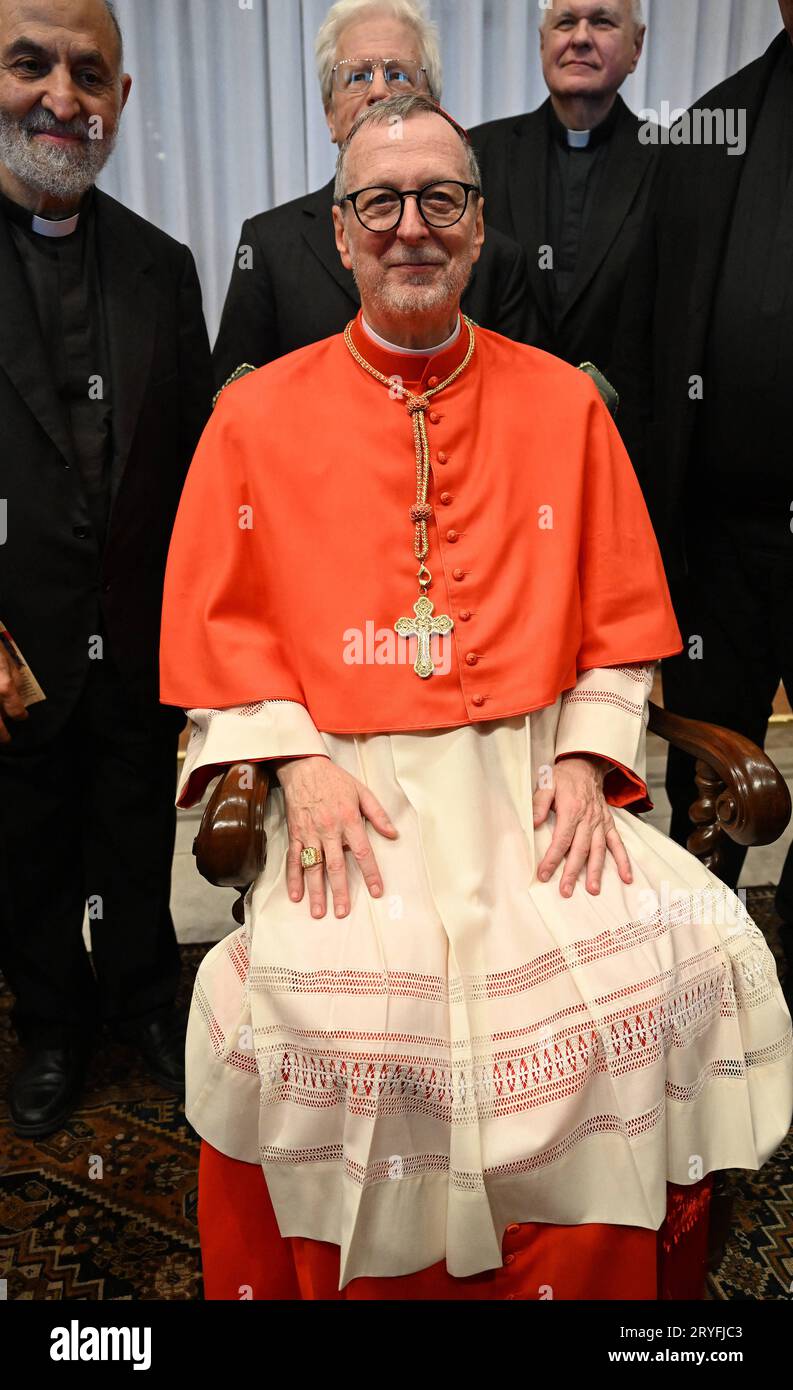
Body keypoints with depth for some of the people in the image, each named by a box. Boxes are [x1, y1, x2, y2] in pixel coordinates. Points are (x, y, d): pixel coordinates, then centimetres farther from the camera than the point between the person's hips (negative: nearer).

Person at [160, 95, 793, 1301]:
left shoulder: (563, 404, 10)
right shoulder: (258, 413, 7)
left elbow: (625, 611, 9)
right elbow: (217, 623, 4)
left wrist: (585, 762, -5)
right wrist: (299, 764, -9)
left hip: (530, 778, 2)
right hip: (349, 782, -1)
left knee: (685, 952, -17)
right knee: (329, 991, -24)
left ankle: (595, 1275, 13)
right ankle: (374, 1271, 9)